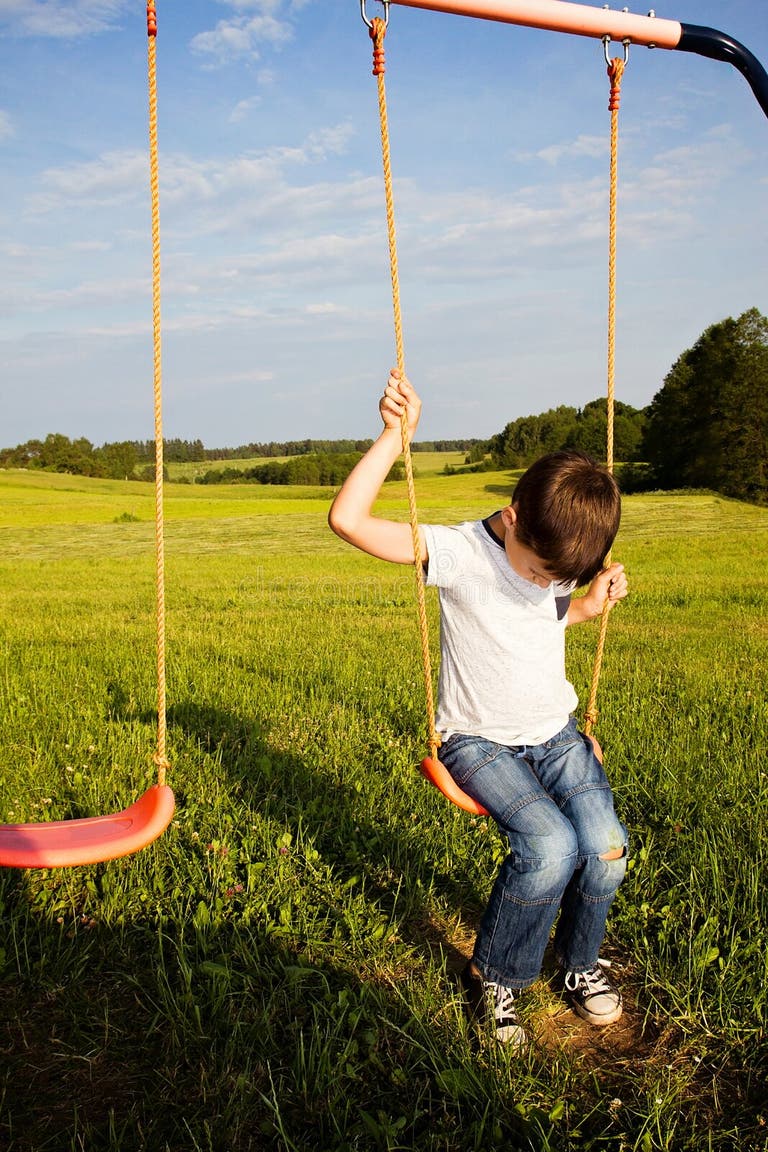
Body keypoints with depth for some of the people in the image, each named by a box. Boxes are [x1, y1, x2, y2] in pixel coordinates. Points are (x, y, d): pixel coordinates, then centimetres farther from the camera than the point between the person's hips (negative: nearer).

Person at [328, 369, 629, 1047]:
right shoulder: (459, 554, -20)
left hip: (555, 733, 5)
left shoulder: (561, 559, -3)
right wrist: (396, 435, -32)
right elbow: (347, 519, -30)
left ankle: (580, 962, 18)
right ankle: (493, 978, 1)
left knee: (605, 847, -15)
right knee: (550, 845, -27)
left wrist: (591, 605, 0)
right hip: (480, 742, -5)